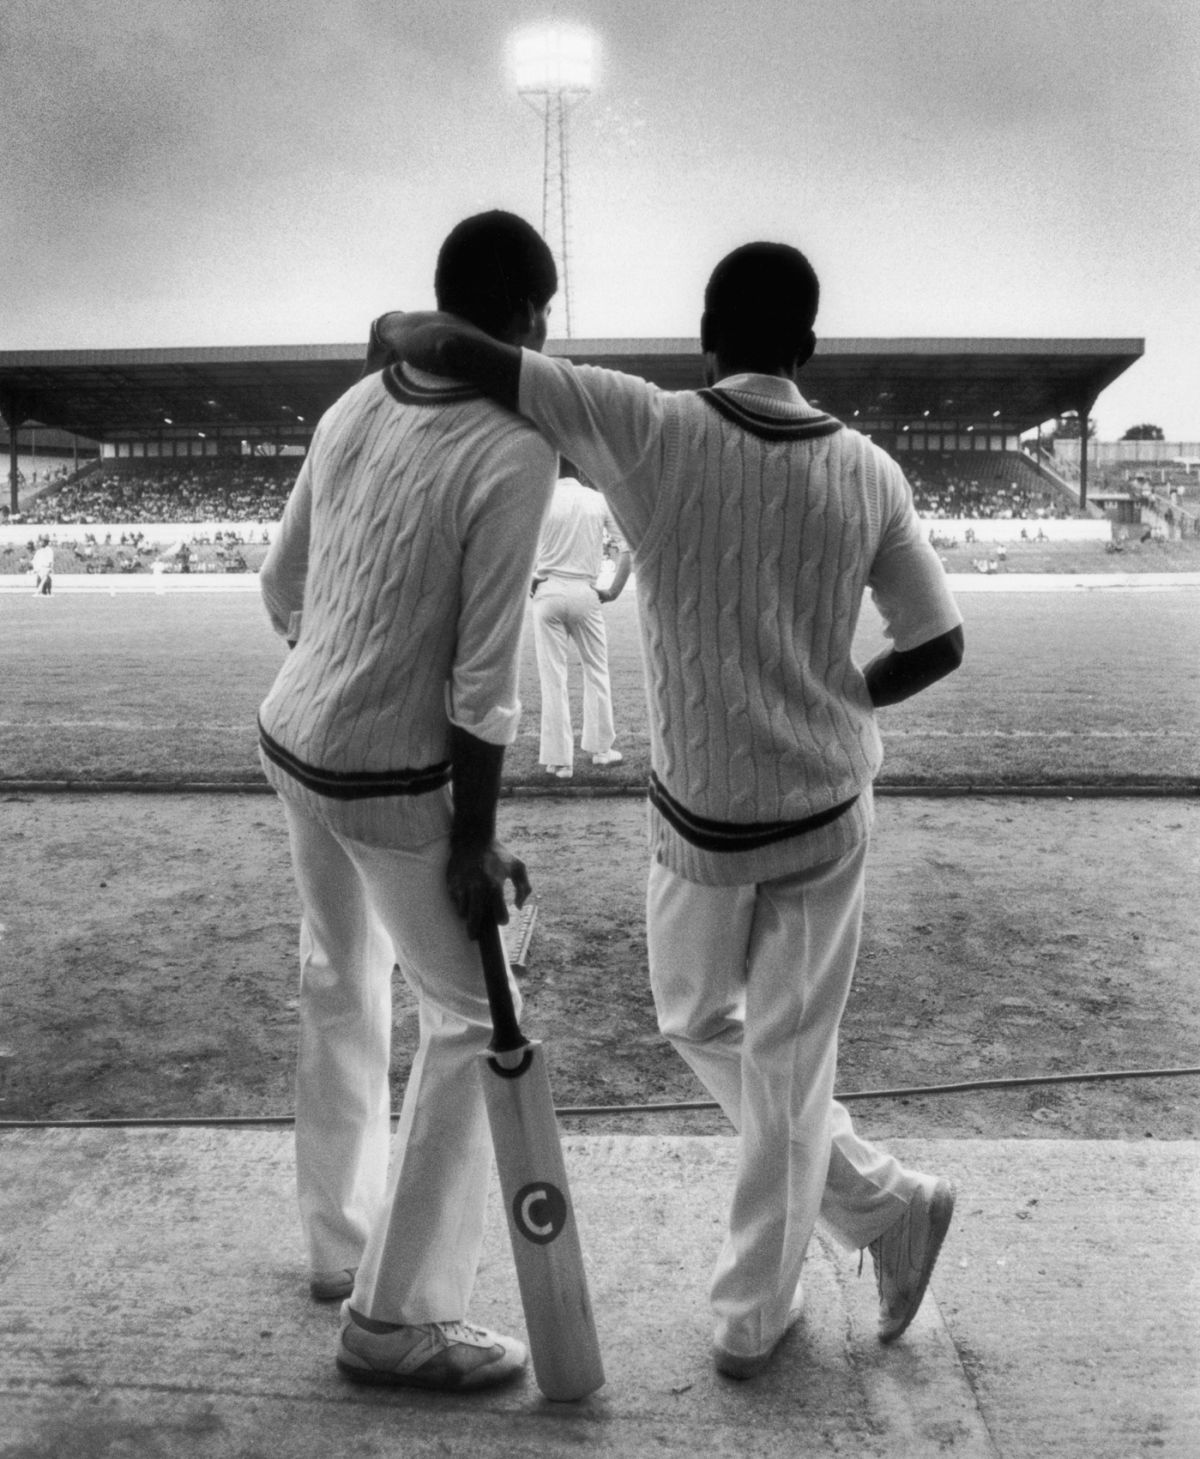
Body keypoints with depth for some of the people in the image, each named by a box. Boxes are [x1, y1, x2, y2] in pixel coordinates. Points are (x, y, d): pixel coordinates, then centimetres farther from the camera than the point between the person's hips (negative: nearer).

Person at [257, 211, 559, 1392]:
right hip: (390, 778, -8)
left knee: (341, 985, 22)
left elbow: (281, 584, 11)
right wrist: (473, 841, -12)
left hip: (290, 738, 8)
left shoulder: (355, 404, 3)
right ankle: (397, 1315, 17)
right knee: (474, 1016, 7)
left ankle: (339, 1241, 41)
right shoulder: (513, 450, -18)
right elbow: (484, 674, -20)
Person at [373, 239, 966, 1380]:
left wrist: (396, 329, 4)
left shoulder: (648, 431, -15)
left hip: (699, 814, -2)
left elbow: (451, 347, -18)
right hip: (825, 812, 3)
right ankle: (751, 1311, 32)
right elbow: (937, 644, 0)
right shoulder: (867, 473, -7)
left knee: (700, 1022, 24)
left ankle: (880, 1205, 31)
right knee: (786, 1063, 16)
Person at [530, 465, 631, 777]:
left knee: (553, 675, 3)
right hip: (584, 592, 1)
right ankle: (600, 748, 21)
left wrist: (529, 582, 4)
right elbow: (627, 548, -3)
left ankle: (559, 760, 6)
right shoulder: (599, 501, 1)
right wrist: (613, 590, 3)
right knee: (596, 669, 16)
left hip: (548, 591, -1)